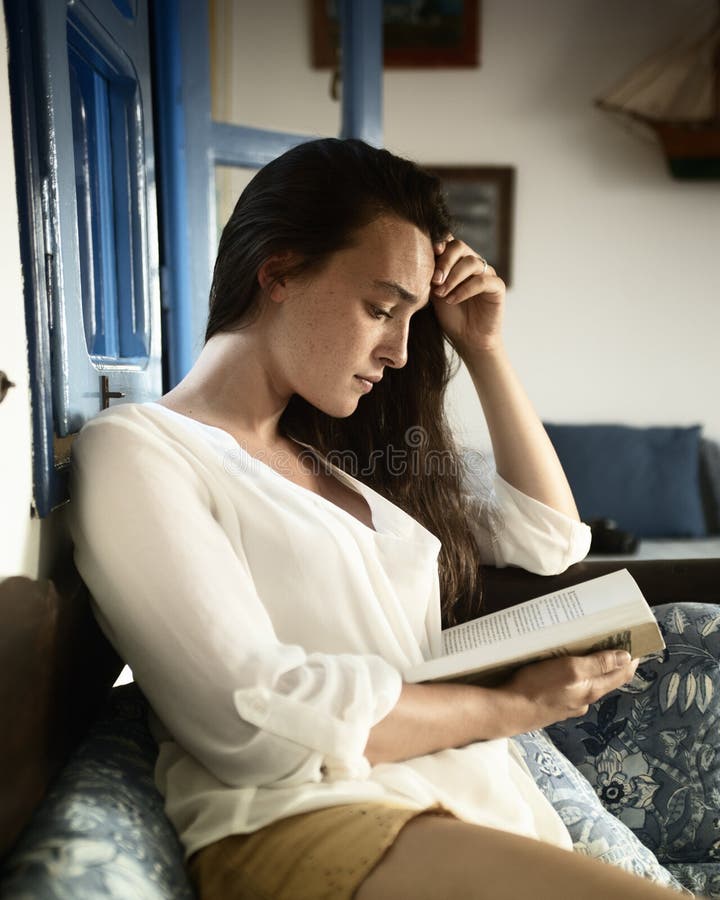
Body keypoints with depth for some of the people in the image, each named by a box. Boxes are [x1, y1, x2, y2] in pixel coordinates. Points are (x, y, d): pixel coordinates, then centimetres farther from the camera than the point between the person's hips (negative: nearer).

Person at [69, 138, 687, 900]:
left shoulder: (333, 460, 17)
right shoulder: (132, 450, -4)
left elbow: (549, 538, 22)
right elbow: (253, 719, -17)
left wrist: (483, 352, 16)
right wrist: (510, 706, -7)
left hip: (478, 805, 7)